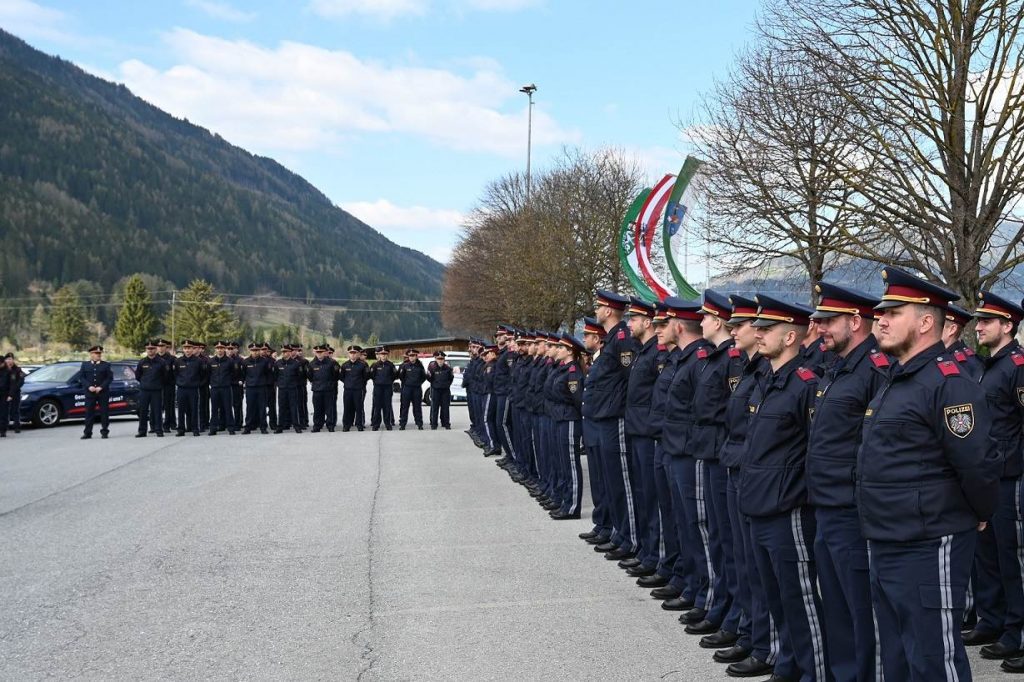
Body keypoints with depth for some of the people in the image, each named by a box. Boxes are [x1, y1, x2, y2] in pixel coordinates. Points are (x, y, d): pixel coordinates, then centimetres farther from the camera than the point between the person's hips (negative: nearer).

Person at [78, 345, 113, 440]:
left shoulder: (106, 365, 6)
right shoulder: (85, 364, 10)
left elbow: (110, 378, 0)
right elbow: (81, 377, 5)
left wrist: (101, 387, -12)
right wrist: (89, 386, -10)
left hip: (103, 392, -1)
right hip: (89, 393, 1)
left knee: (104, 412, 0)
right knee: (89, 413, 1)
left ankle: (104, 432, 7)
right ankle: (87, 433, 6)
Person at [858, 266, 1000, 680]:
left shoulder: (947, 382, -17)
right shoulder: (897, 381, 14)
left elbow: (979, 463, -22)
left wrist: (981, 516, -6)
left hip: (927, 550, -10)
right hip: (885, 547, 10)